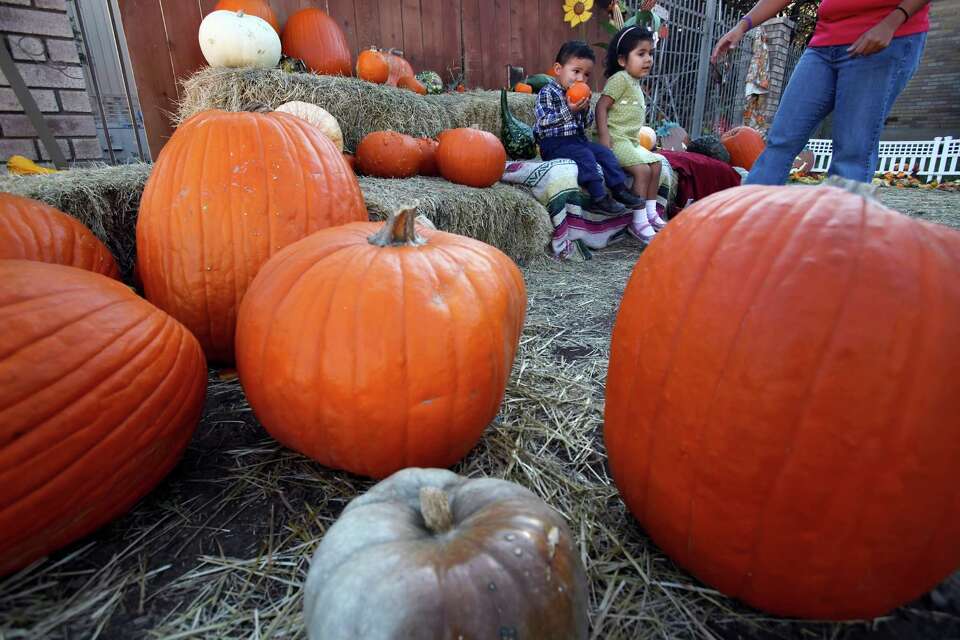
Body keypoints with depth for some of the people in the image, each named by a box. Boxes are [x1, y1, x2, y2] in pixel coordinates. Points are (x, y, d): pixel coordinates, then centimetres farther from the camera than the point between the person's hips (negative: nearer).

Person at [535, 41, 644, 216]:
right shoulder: (547, 93, -7)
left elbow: (586, 124, 16)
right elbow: (544, 122, -20)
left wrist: (585, 108, -4)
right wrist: (569, 110, -24)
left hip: (578, 139, 8)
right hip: (554, 143, -8)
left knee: (605, 152, -3)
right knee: (585, 156, -28)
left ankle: (620, 190, -2)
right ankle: (598, 198, -31)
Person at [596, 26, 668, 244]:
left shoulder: (636, 83, 20)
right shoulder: (620, 78, -8)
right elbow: (601, 106, -17)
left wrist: (636, 138, 15)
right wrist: (603, 136, -25)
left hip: (631, 140, 10)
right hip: (616, 140, -10)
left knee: (656, 164, 8)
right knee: (643, 169, -21)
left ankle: (650, 213, 13)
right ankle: (638, 223, -14)